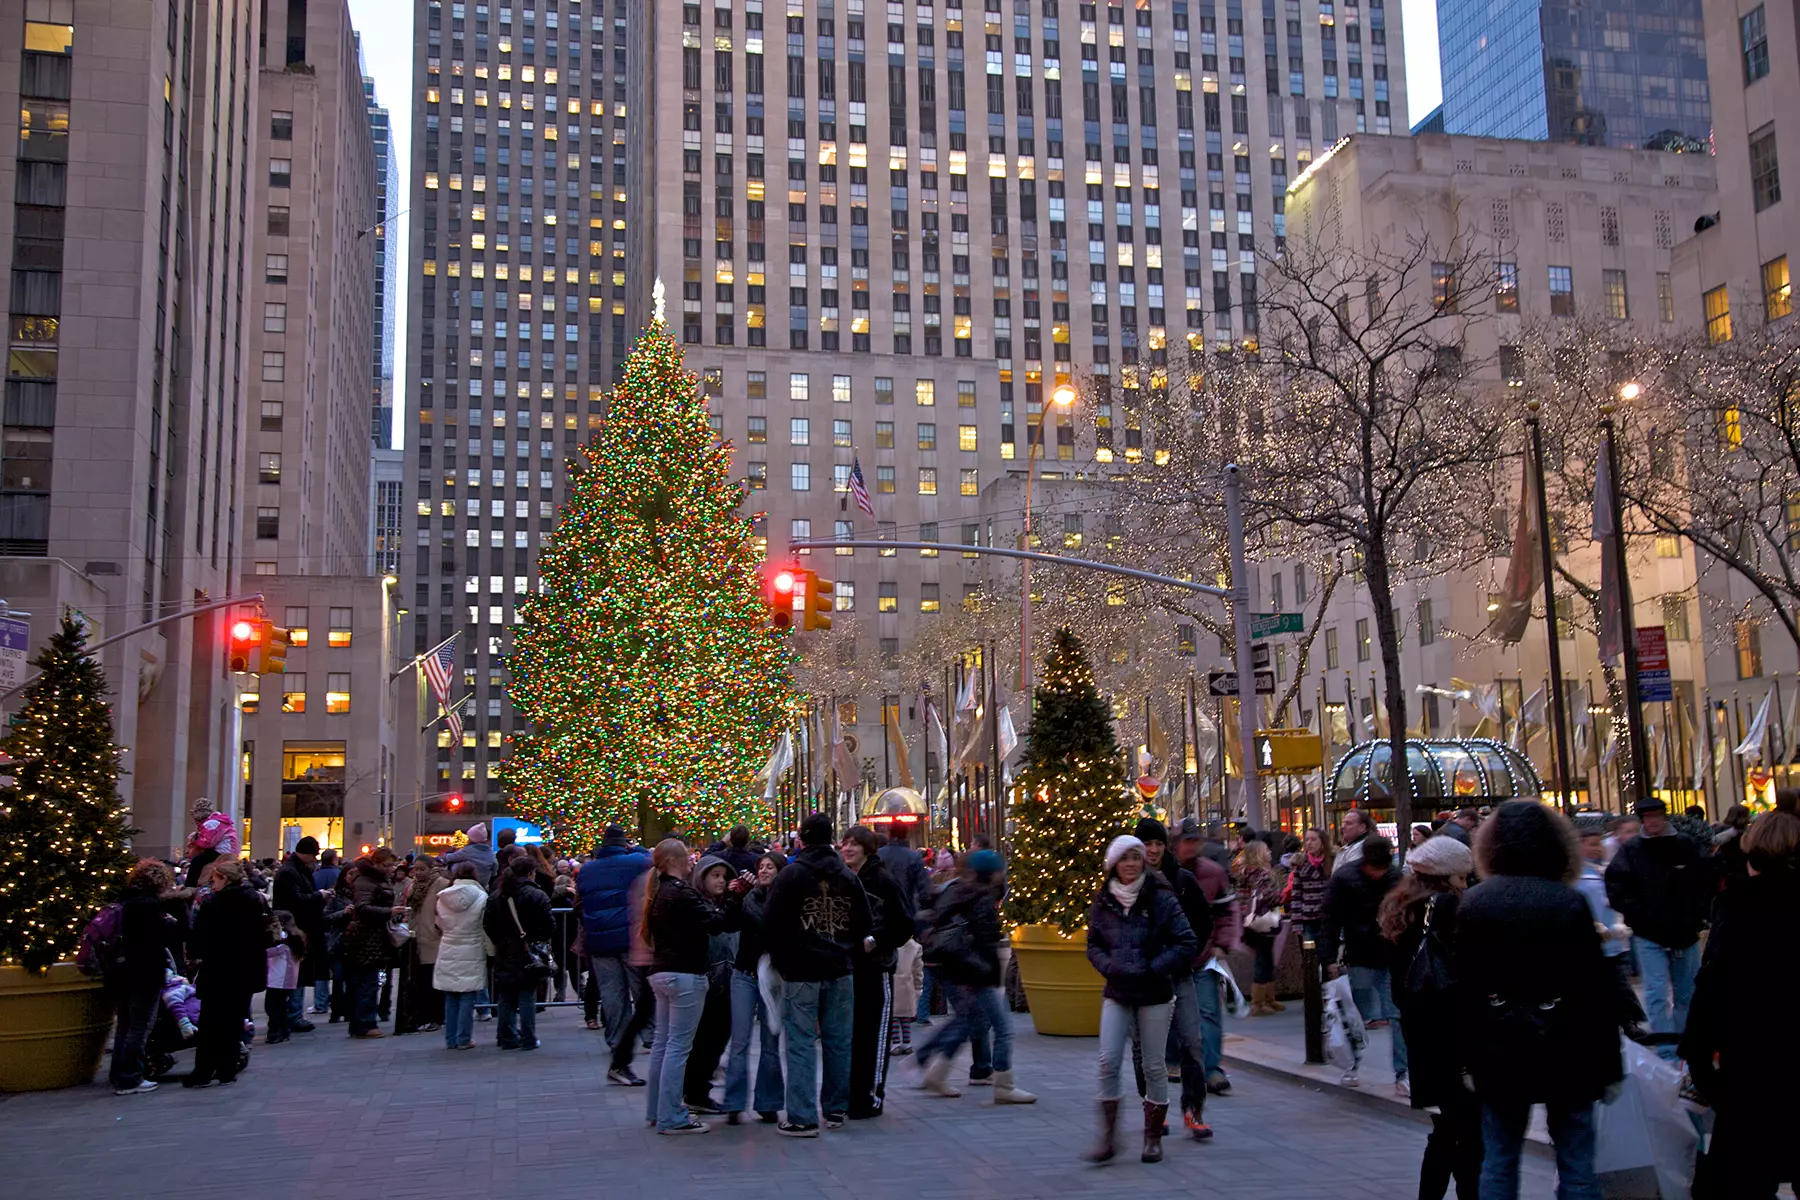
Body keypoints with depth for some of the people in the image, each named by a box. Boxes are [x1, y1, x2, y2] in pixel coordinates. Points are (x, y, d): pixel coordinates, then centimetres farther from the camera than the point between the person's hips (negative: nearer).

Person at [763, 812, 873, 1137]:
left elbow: (771, 925, -7)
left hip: (801, 972, -4)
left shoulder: (790, 875, -8)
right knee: (838, 1041, 12)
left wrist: (780, 960, 7)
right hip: (839, 971, 4)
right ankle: (836, 1110, 21)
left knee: (801, 1043, -1)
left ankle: (802, 1118, -2)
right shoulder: (848, 877, 6)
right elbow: (865, 927, 7)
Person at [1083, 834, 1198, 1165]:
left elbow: (1188, 944, -8)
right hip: (1116, 993, 3)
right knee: (1108, 1063, -6)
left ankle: (1153, 1138, 18)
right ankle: (1108, 1135, 4)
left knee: (1154, 1066, 4)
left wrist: (1151, 969, -14)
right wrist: (1110, 967, -8)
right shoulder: (1103, 903, 3)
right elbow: (1093, 945, 12)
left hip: (1154, 994, -2)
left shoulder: (1161, 899, -7)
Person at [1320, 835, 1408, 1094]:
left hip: (1392, 958, 2)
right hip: (1360, 958, -2)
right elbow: (1331, 919, -6)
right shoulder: (1344, 878, -7)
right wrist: (1330, 958, -10)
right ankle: (1351, 1066, 26)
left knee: (1397, 1017, -2)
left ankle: (1401, 1075, 4)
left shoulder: (1395, 878, 1)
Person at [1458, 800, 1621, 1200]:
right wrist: (1609, 1063, -1)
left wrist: (1470, 1058, 7)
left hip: (1500, 1047, 2)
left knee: (1498, 1162, 12)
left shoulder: (1473, 902, -2)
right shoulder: (1569, 901, -10)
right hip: (1564, 1047, -2)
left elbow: (1463, 987, 0)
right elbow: (1595, 987, -9)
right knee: (1576, 1166, 7)